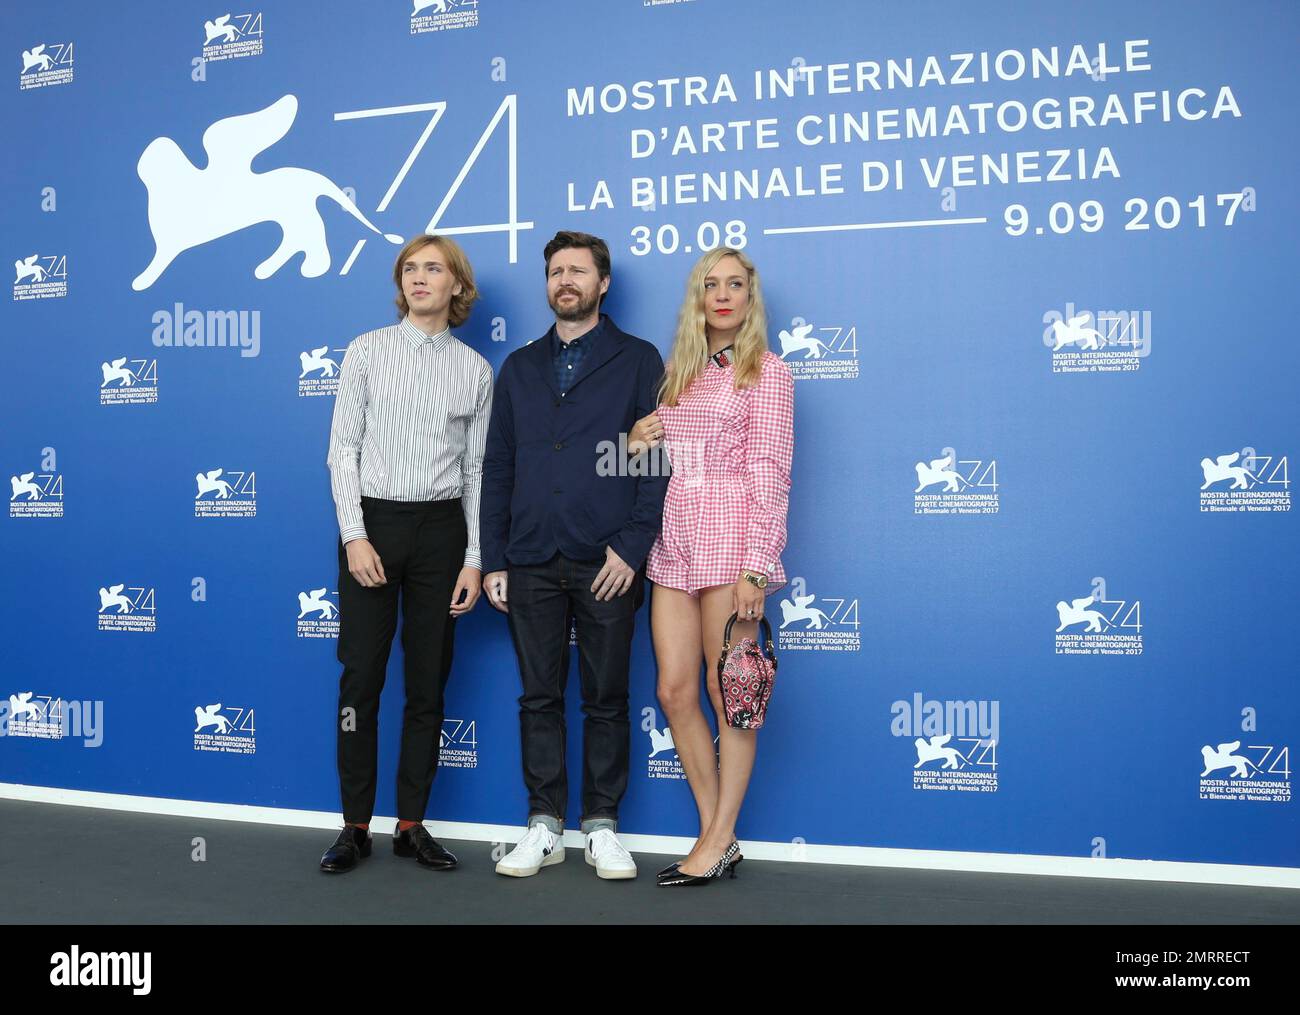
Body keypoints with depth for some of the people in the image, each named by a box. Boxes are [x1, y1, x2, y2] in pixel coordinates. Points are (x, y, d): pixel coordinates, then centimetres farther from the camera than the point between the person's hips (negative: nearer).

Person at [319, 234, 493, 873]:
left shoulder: (475, 370, 6)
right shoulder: (367, 351, 3)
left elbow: (476, 469, 5)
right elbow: (343, 448, 0)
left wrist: (474, 559, -1)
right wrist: (355, 536, -10)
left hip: (440, 528, 1)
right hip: (371, 520, -1)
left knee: (428, 683, 6)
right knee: (361, 680, 0)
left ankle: (411, 825, 18)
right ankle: (355, 826, 12)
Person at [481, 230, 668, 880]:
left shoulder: (638, 361, 4)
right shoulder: (519, 368, 15)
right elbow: (497, 469, 12)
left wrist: (632, 546, -11)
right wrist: (493, 560, 6)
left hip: (607, 564, -3)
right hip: (531, 564, 3)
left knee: (606, 699, 5)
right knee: (539, 698, 8)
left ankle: (602, 826, 17)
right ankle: (544, 827, 18)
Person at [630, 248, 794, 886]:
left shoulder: (767, 372, 1)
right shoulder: (677, 373, 17)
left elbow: (770, 472, -7)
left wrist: (756, 566, -15)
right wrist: (638, 443, 0)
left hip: (730, 539, -6)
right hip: (674, 543, 6)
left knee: (729, 695, -1)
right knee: (675, 691, 3)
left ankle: (720, 840, 8)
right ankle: (714, 832, 15)